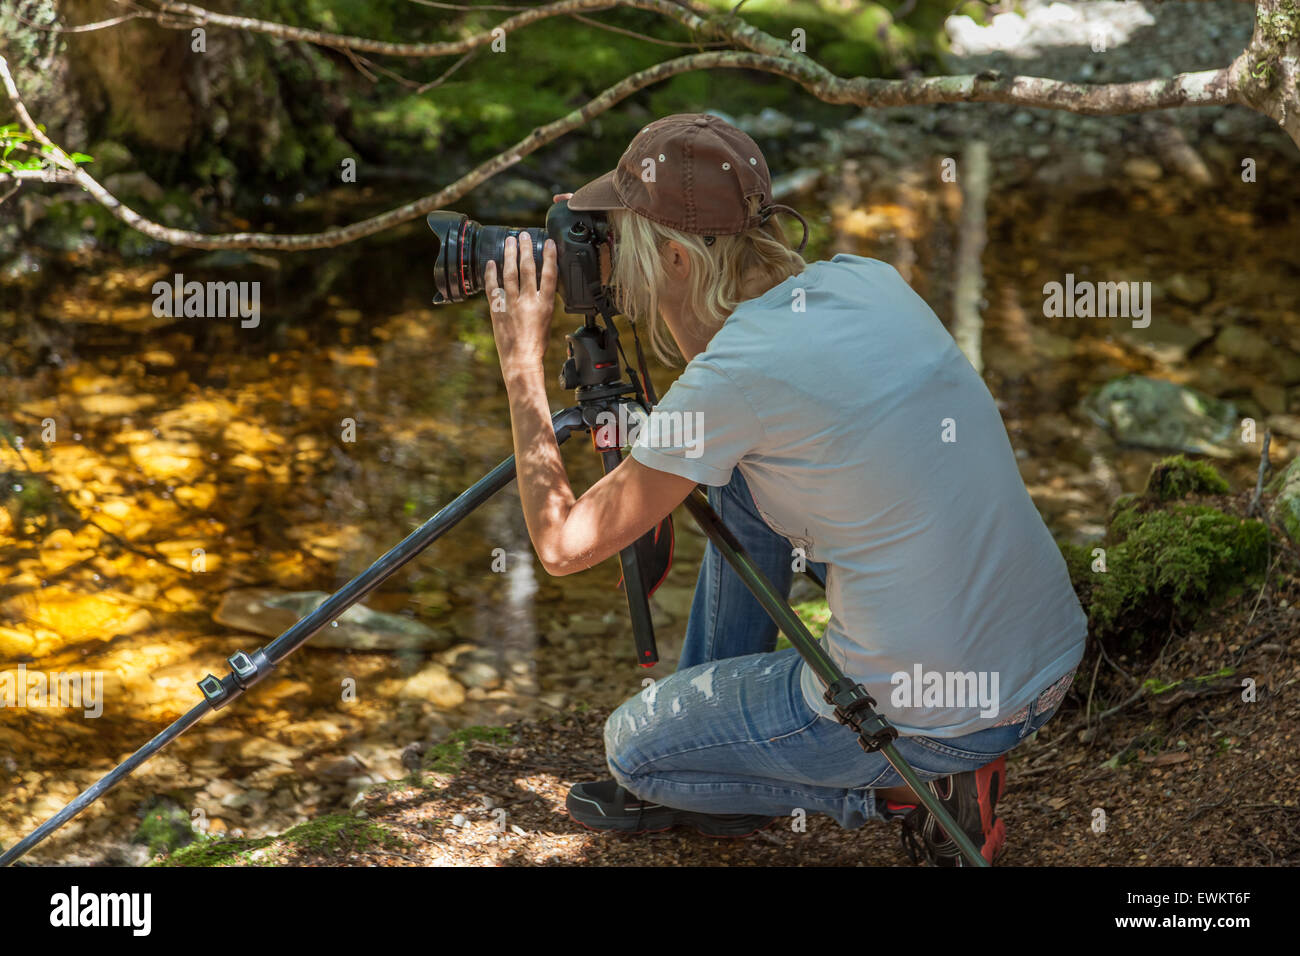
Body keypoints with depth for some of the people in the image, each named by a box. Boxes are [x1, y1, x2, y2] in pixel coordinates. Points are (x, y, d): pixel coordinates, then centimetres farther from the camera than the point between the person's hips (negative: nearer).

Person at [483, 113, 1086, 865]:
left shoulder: (739, 372, -18)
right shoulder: (868, 280, 3)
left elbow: (564, 545, -7)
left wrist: (522, 360, 0)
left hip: (936, 722, -7)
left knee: (633, 745, 16)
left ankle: (916, 791, 7)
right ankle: (719, 726, 31)